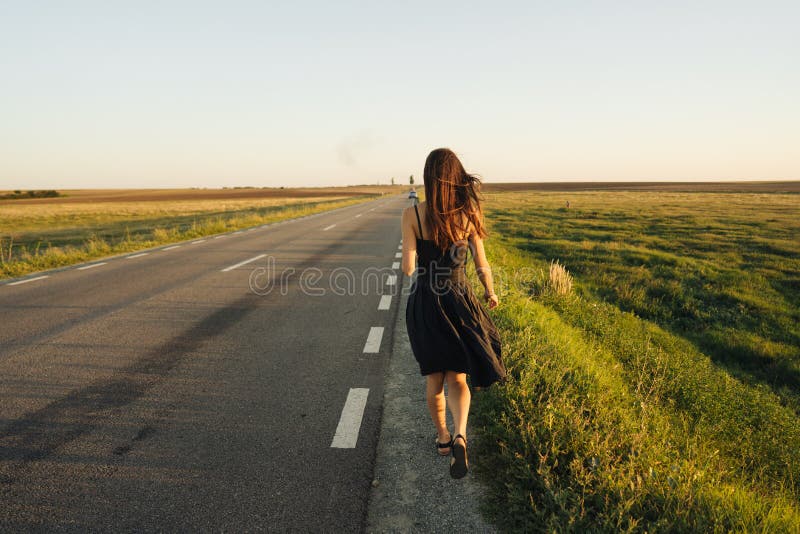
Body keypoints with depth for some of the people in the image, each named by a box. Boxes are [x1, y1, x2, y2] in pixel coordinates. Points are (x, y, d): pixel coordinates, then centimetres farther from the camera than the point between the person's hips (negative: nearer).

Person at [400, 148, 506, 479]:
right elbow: (482, 266, -2)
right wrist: (491, 293, 17)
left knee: (434, 377, 19)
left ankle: (442, 437, 35)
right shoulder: (468, 215, -8)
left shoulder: (412, 214, -13)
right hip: (459, 302, 0)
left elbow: (408, 268, -15)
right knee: (457, 379, 10)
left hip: (424, 303, 0)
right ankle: (459, 436, -15)